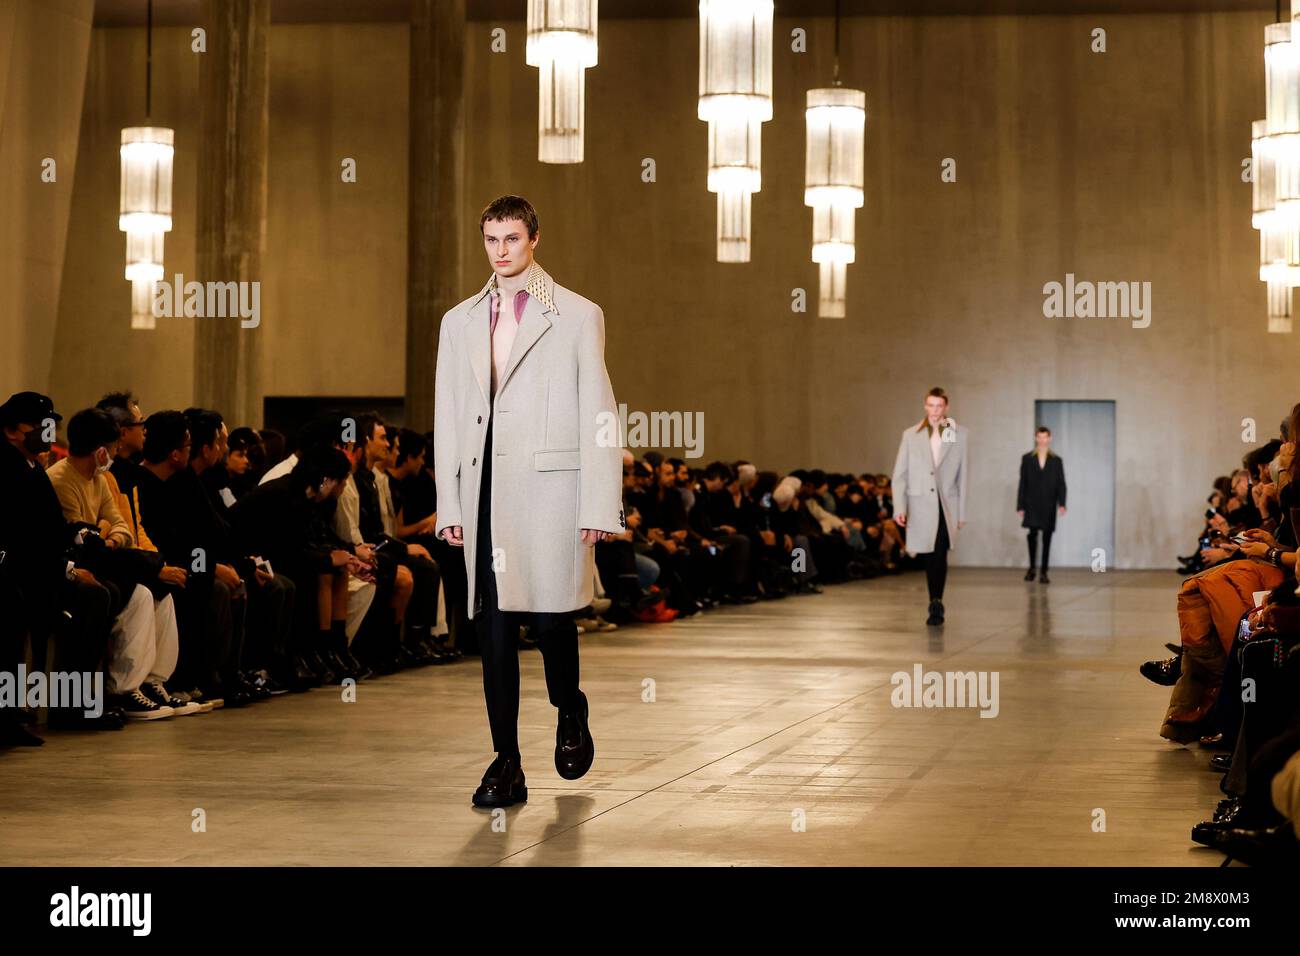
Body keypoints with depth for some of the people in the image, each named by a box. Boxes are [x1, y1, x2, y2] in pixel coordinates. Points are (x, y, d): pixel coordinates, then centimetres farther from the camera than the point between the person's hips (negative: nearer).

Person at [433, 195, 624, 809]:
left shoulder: (578, 316, 5)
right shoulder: (459, 323, 16)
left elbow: (598, 415, 1)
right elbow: (447, 419, 16)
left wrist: (599, 506, -6)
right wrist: (448, 506, 8)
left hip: (550, 487, -3)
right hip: (485, 491, 3)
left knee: (549, 616, -6)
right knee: (493, 625, 1)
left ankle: (570, 714, 25)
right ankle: (506, 763, 5)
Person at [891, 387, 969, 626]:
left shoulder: (959, 435, 4)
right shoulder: (911, 435, 6)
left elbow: (963, 475, 3)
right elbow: (900, 475, 5)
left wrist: (963, 511, 0)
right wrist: (899, 508, -5)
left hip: (946, 505, -1)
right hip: (921, 505, 1)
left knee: (940, 554, -13)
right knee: (930, 556, 6)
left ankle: (936, 603, -11)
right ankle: (936, 604, 17)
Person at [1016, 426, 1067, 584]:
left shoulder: (1056, 460, 8)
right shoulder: (1027, 458, 7)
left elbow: (1061, 484, 4)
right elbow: (1023, 483, 5)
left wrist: (1062, 503, -9)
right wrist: (1020, 506, 0)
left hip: (1049, 505, 1)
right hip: (1032, 504, -1)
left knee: (1047, 537, 0)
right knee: (1032, 533, -12)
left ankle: (1044, 573, 4)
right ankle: (1031, 568, 7)